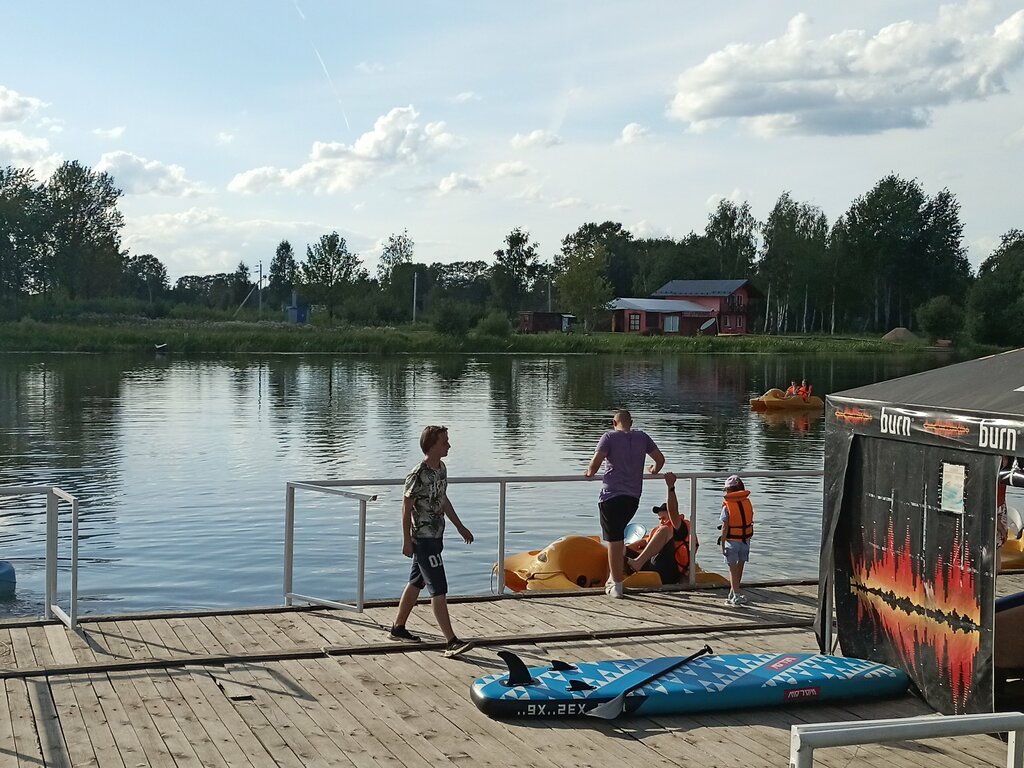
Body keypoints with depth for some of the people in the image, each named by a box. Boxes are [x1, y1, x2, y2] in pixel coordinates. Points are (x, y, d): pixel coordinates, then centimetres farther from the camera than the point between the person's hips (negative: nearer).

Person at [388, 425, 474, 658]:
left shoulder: (441, 469, 7)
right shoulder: (418, 476, -20)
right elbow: (406, 509, -16)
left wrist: (460, 527, 24)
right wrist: (407, 541, -16)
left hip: (435, 536, 10)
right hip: (423, 538, -9)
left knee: (416, 583, 18)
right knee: (439, 589, -10)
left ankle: (398, 628, 31)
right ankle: (451, 642, -11)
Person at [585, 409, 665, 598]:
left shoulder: (609, 437, -3)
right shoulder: (642, 437, 9)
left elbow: (596, 461, -14)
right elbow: (660, 458, 12)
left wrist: (589, 472, 6)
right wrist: (654, 470, 33)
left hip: (612, 495, -5)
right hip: (633, 497, 5)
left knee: (614, 540, 0)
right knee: (619, 536, 23)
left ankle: (617, 586, 2)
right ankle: (614, 577, 22)